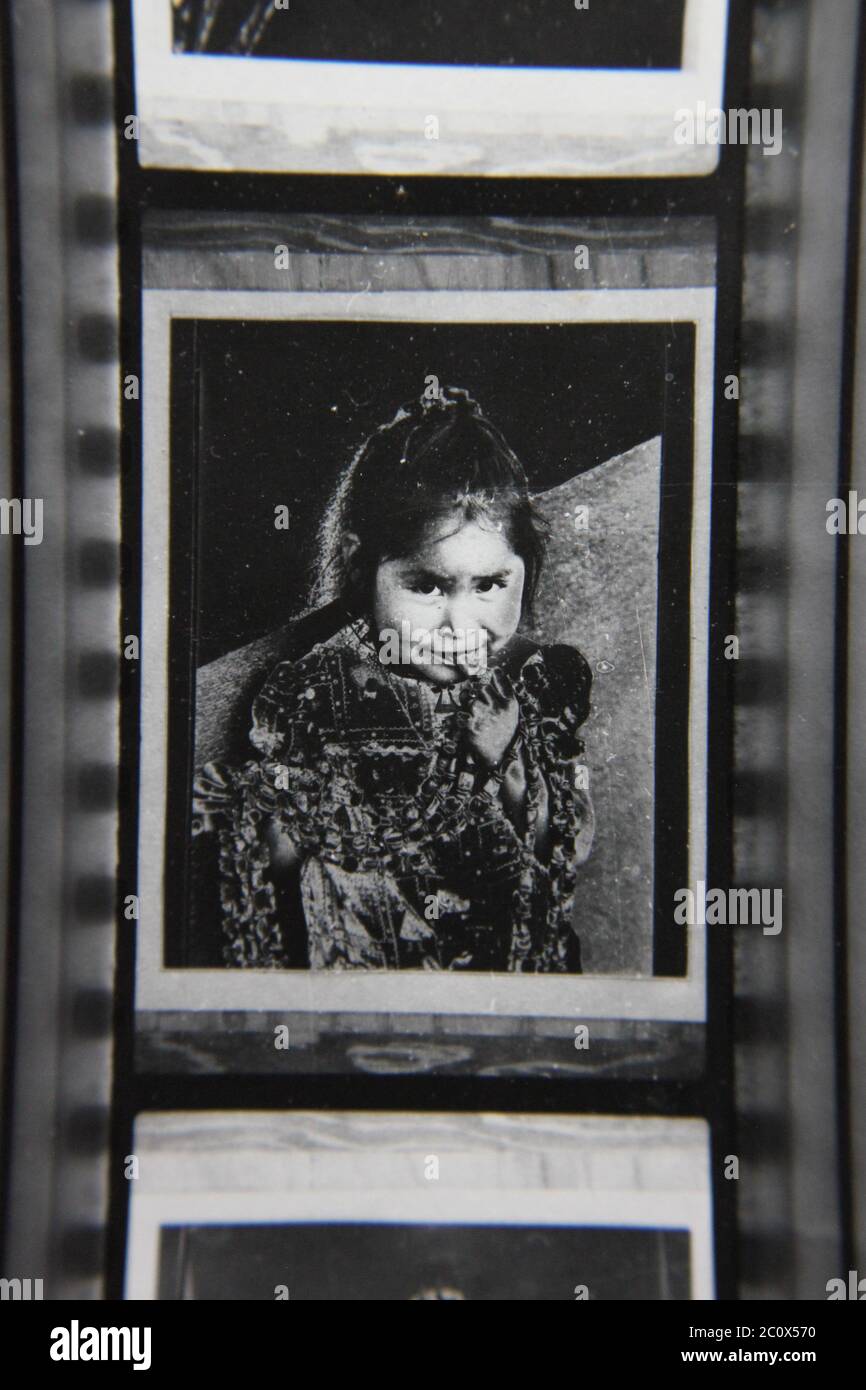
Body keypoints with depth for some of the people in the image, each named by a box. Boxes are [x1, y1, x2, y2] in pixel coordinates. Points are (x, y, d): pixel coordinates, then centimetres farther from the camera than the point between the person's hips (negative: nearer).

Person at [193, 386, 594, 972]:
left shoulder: (543, 685, 0)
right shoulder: (315, 690, -5)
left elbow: (573, 850, 1)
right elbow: (278, 860, 1)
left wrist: (511, 764, -14)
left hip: (502, 947, 1)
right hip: (361, 955, -1)